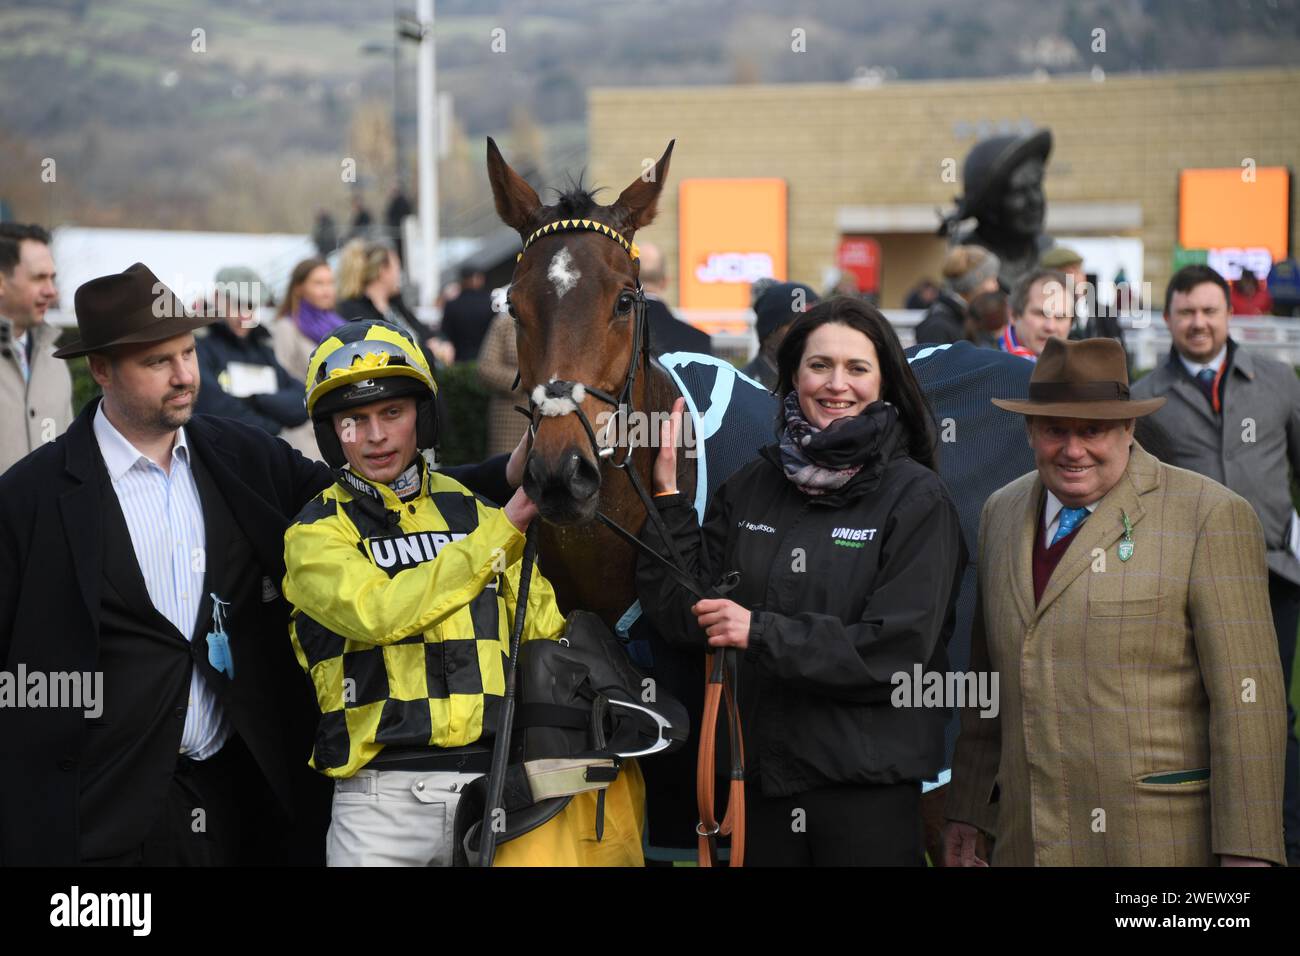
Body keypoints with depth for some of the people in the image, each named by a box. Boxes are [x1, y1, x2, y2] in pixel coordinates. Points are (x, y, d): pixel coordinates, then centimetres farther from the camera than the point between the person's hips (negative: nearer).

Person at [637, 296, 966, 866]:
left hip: (872, 787, -4)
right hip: (766, 776, 4)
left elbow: (896, 652, -14)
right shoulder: (750, 488, 8)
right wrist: (668, 496, -1)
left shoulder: (916, 499, -6)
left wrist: (761, 632, -16)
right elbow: (687, 617, 6)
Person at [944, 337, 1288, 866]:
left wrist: (1246, 853, -13)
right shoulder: (1003, 513, 13)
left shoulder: (1210, 517, -7)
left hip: (1159, 843, -5)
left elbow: (1248, 701, -10)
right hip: (1028, 838, 5)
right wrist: (966, 811, 19)